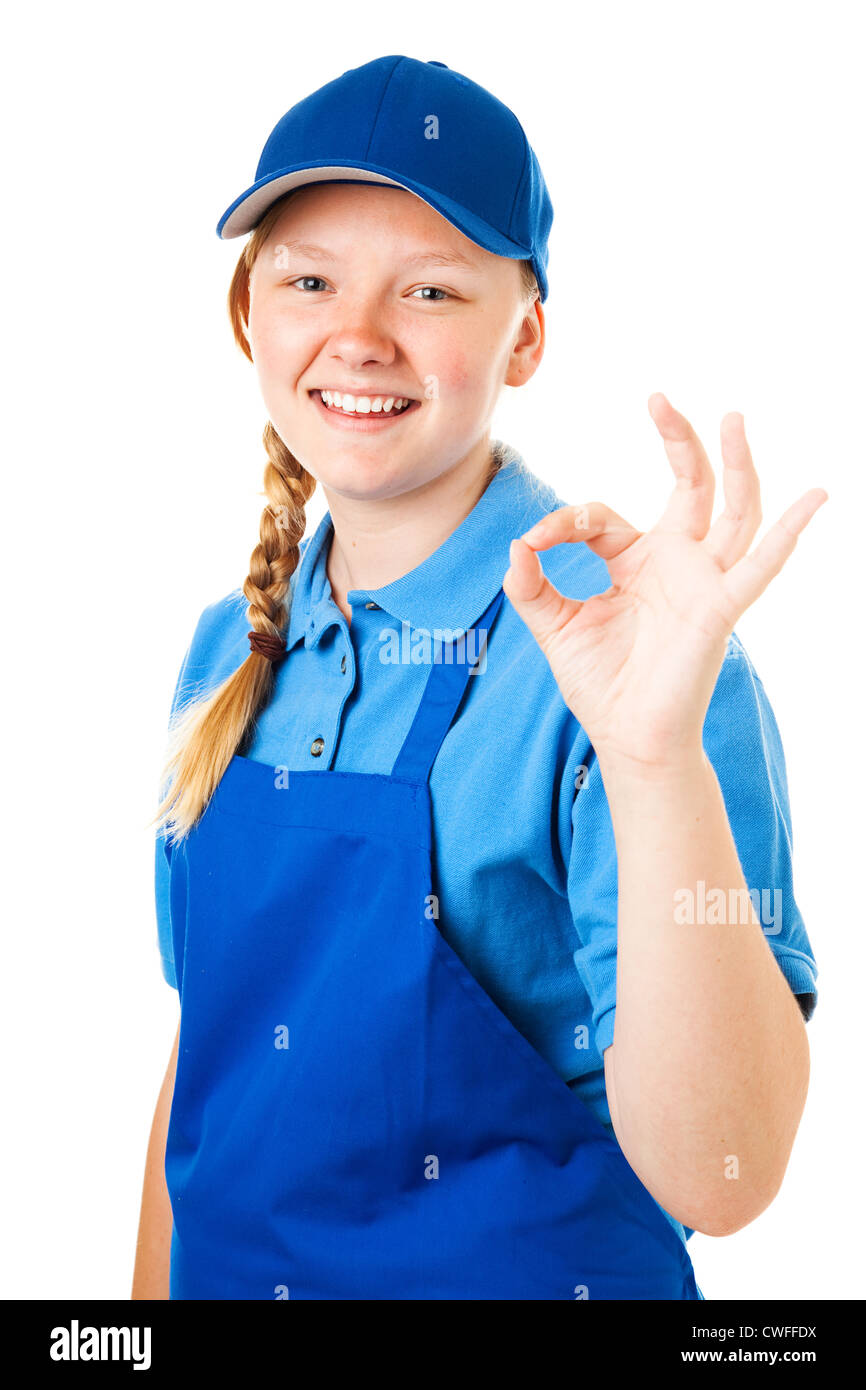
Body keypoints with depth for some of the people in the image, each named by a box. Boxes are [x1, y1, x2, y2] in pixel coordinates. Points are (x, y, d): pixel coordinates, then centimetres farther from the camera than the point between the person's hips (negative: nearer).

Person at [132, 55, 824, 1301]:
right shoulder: (235, 650, -1)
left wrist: (660, 762, -39)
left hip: (525, 1270, -5)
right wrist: (150, 1294, 7)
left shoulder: (618, 647, -20)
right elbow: (208, 1040, 7)